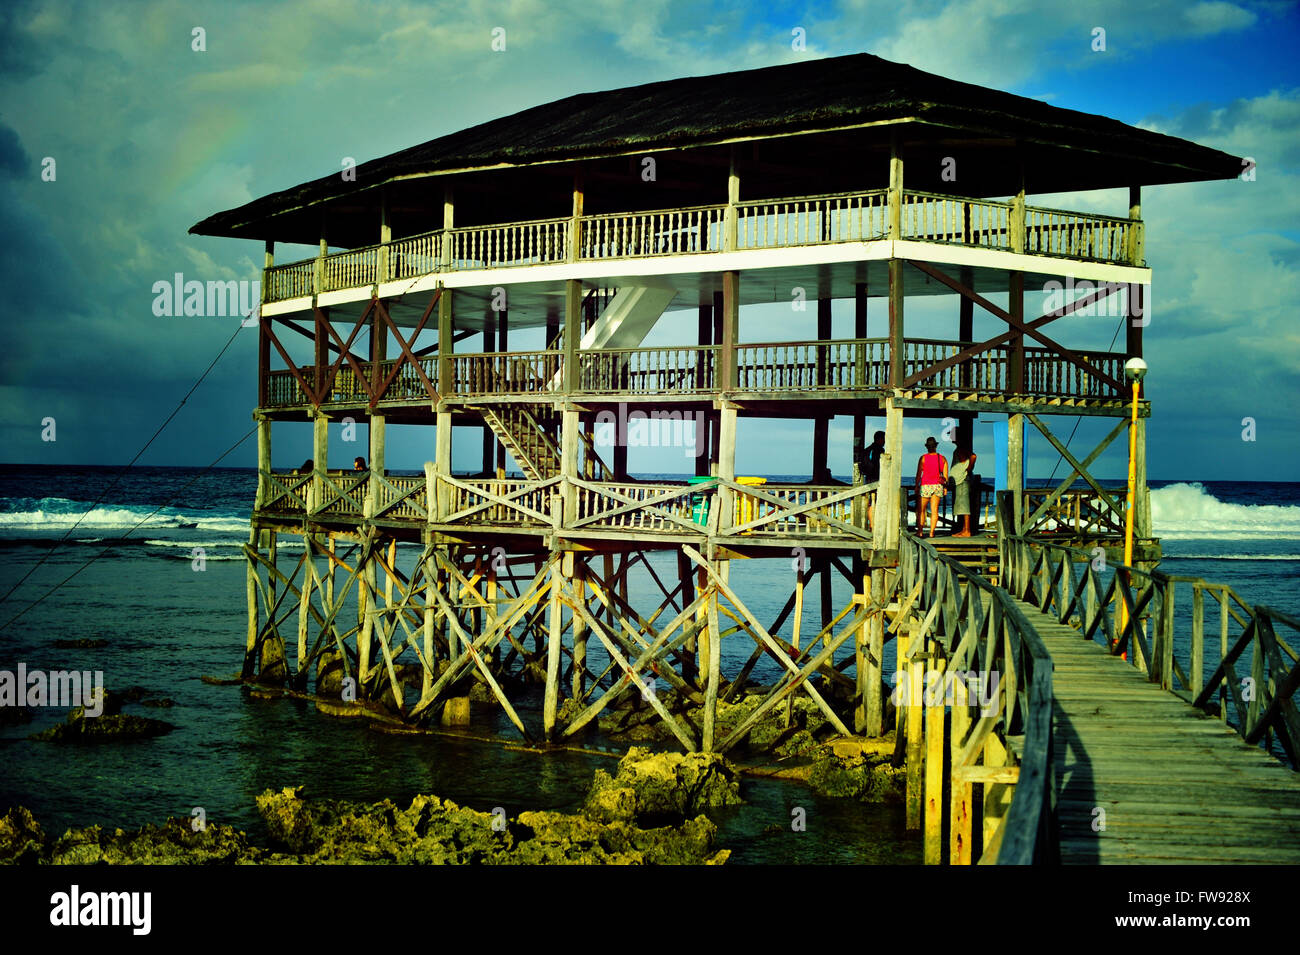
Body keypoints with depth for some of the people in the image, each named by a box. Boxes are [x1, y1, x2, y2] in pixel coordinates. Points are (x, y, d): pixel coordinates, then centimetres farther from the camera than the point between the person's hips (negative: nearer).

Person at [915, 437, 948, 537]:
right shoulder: (942, 458, 4)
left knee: (921, 510, 5)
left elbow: (918, 474, -5)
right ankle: (932, 532, 1)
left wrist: (916, 486, 2)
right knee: (934, 510, 4)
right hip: (938, 486, 3)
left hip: (925, 486, -3)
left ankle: (919, 531, 0)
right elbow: (945, 475, 4)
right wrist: (945, 487, 11)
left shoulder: (923, 458, -6)